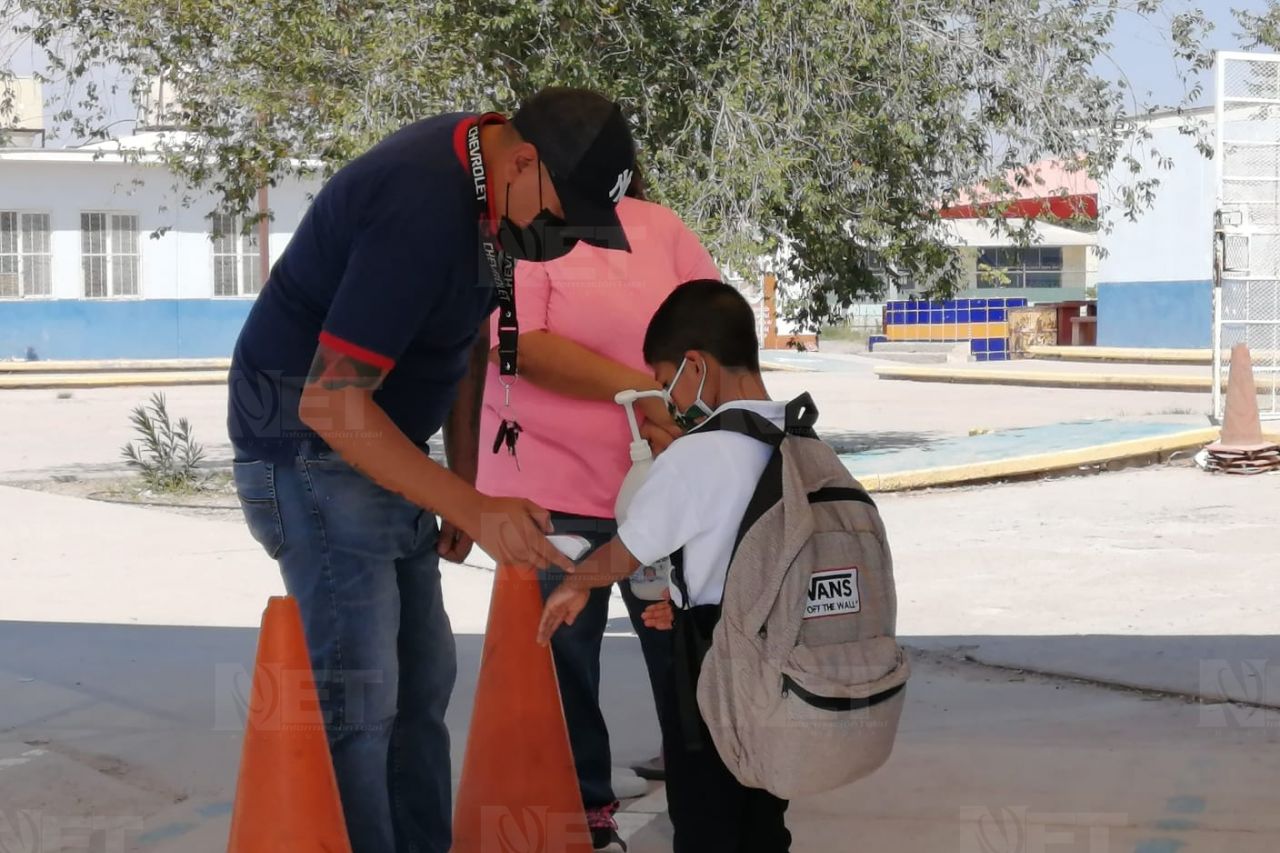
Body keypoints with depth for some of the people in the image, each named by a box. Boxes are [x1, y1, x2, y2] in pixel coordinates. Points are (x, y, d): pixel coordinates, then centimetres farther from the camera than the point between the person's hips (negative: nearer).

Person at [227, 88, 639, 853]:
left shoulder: (490, 184, 0)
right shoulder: (423, 208, -29)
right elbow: (331, 404, -29)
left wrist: (462, 475, 9)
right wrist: (474, 508, -28)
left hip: (379, 450, 9)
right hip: (313, 448, -9)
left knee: (422, 679, 11)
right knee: (358, 697, -11)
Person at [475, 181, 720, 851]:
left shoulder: (659, 225, 7)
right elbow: (521, 346, -17)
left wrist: (673, 406, -12)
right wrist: (637, 388, -22)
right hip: (551, 490, -3)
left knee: (683, 642, 12)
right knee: (564, 660, 7)